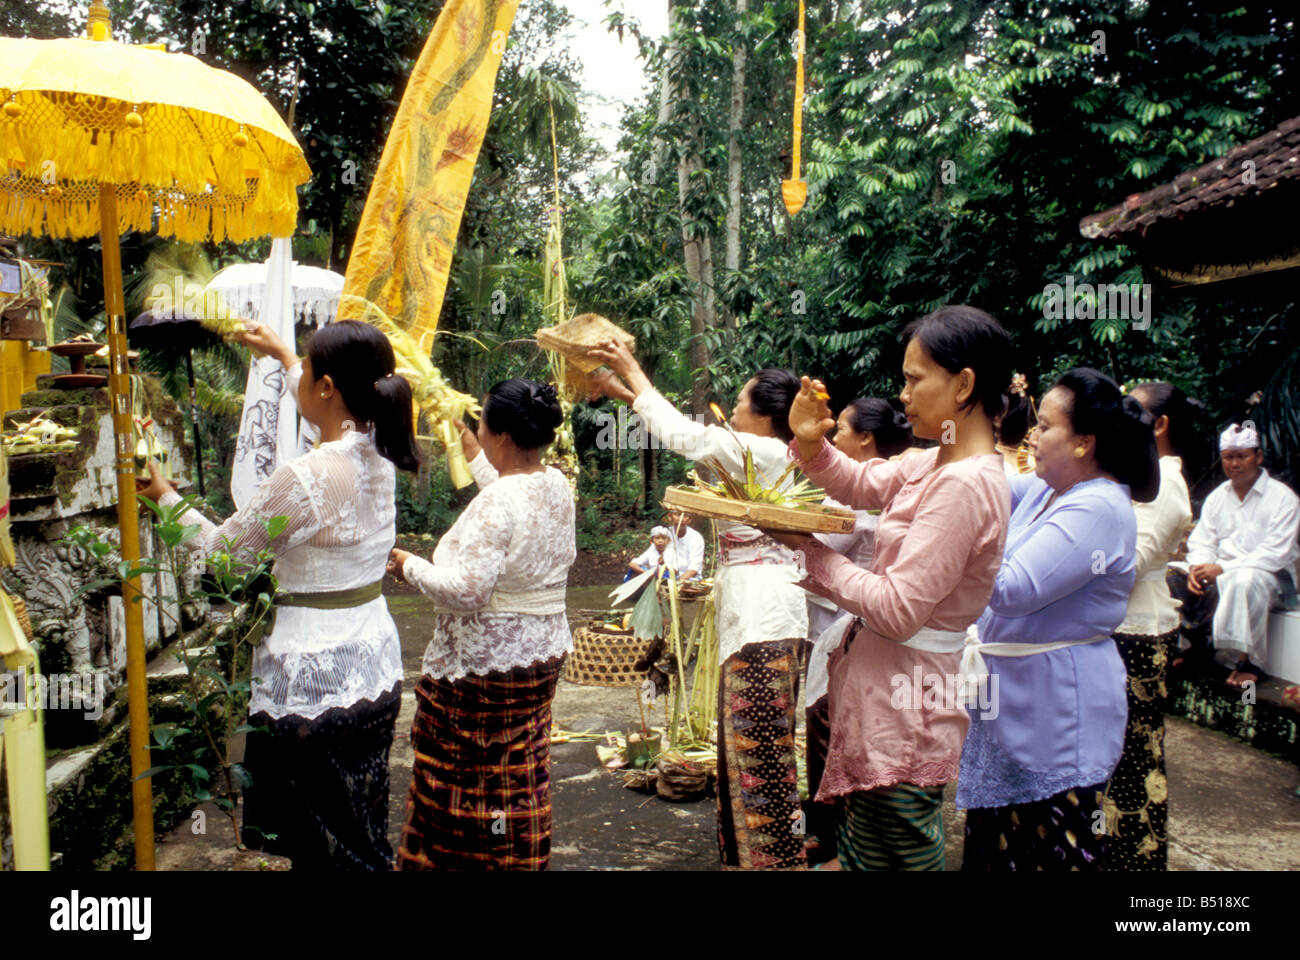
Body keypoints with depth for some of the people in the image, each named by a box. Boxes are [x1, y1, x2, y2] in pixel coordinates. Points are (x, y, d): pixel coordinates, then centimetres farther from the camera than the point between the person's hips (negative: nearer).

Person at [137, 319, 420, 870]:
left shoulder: (304, 478, -22)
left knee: (317, 844, 7)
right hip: (374, 665, 8)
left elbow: (220, 552, -8)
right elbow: (333, 413, 25)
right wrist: (282, 354, 36)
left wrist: (166, 496, 9)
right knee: (364, 836, 20)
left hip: (312, 675, -8)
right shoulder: (379, 456, 0)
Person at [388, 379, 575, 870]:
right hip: (544, 651, 9)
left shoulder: (496, 501, -24)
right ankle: (525, 857, 31)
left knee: (464, 780, 6)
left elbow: (464, 590, -29)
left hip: (483, 664, -9)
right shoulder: (557, 487, 2)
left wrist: (410, 565, -12)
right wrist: (475, 458, 33)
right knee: (520, 774, 20)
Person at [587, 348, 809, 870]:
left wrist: (632, 372, 1)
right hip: (750, 609, 10)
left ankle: (775, 856, 1)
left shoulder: (761, 452, -11)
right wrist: (622, 391, 22)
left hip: (763, 611, -10)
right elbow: (686, 434, 21)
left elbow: (681, 433, -10)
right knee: (746, 741, 15)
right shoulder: (764, 454, 16)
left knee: (759, 746, -6)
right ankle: (746, 850, 24)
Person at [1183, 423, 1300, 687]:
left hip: (1268, 574, -5)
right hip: (1221, 571, 6)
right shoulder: (1217, 497, 12)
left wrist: (1222, 569, -24)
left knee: (1245, 581, -40)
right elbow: (1202, 541, 6)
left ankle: (1247, 662, -29)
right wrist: (1196, 568, -18)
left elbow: (1276, 553, -16)